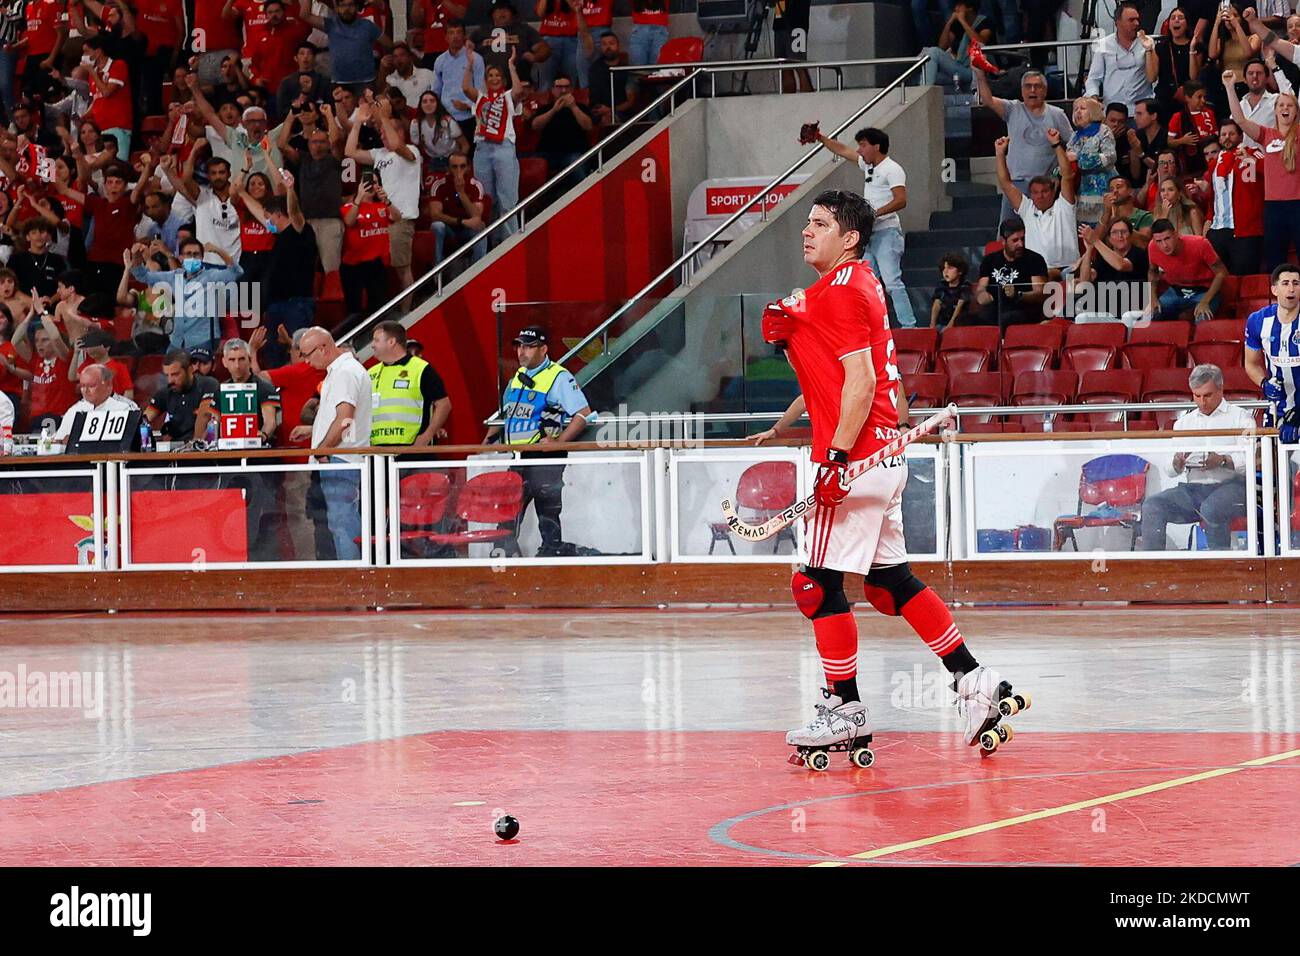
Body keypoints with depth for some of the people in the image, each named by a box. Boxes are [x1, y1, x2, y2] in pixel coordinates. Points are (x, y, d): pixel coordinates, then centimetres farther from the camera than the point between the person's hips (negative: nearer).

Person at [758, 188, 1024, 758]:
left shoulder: (841, 290, -12)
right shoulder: (856, 284, 19)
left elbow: (861, 380, -20)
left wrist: (837, 457, -24)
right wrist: (786, 329, 12)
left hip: (854, 460, -10)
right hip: (884, 457, 10)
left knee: (818, 583, -5)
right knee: (891, 582, 12)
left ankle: (844, 710, -1)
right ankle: (974, 681, 11)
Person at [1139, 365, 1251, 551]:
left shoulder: (1240, 417, 9)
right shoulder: (1184, 422, 23)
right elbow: (1170, 471, 15)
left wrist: (1223, 461, -22)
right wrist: (1177, 463, -10)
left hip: (1229, 485, -4)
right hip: (1191, 488, 5)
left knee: (1211, 509, -37)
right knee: (1152, 505, -21)